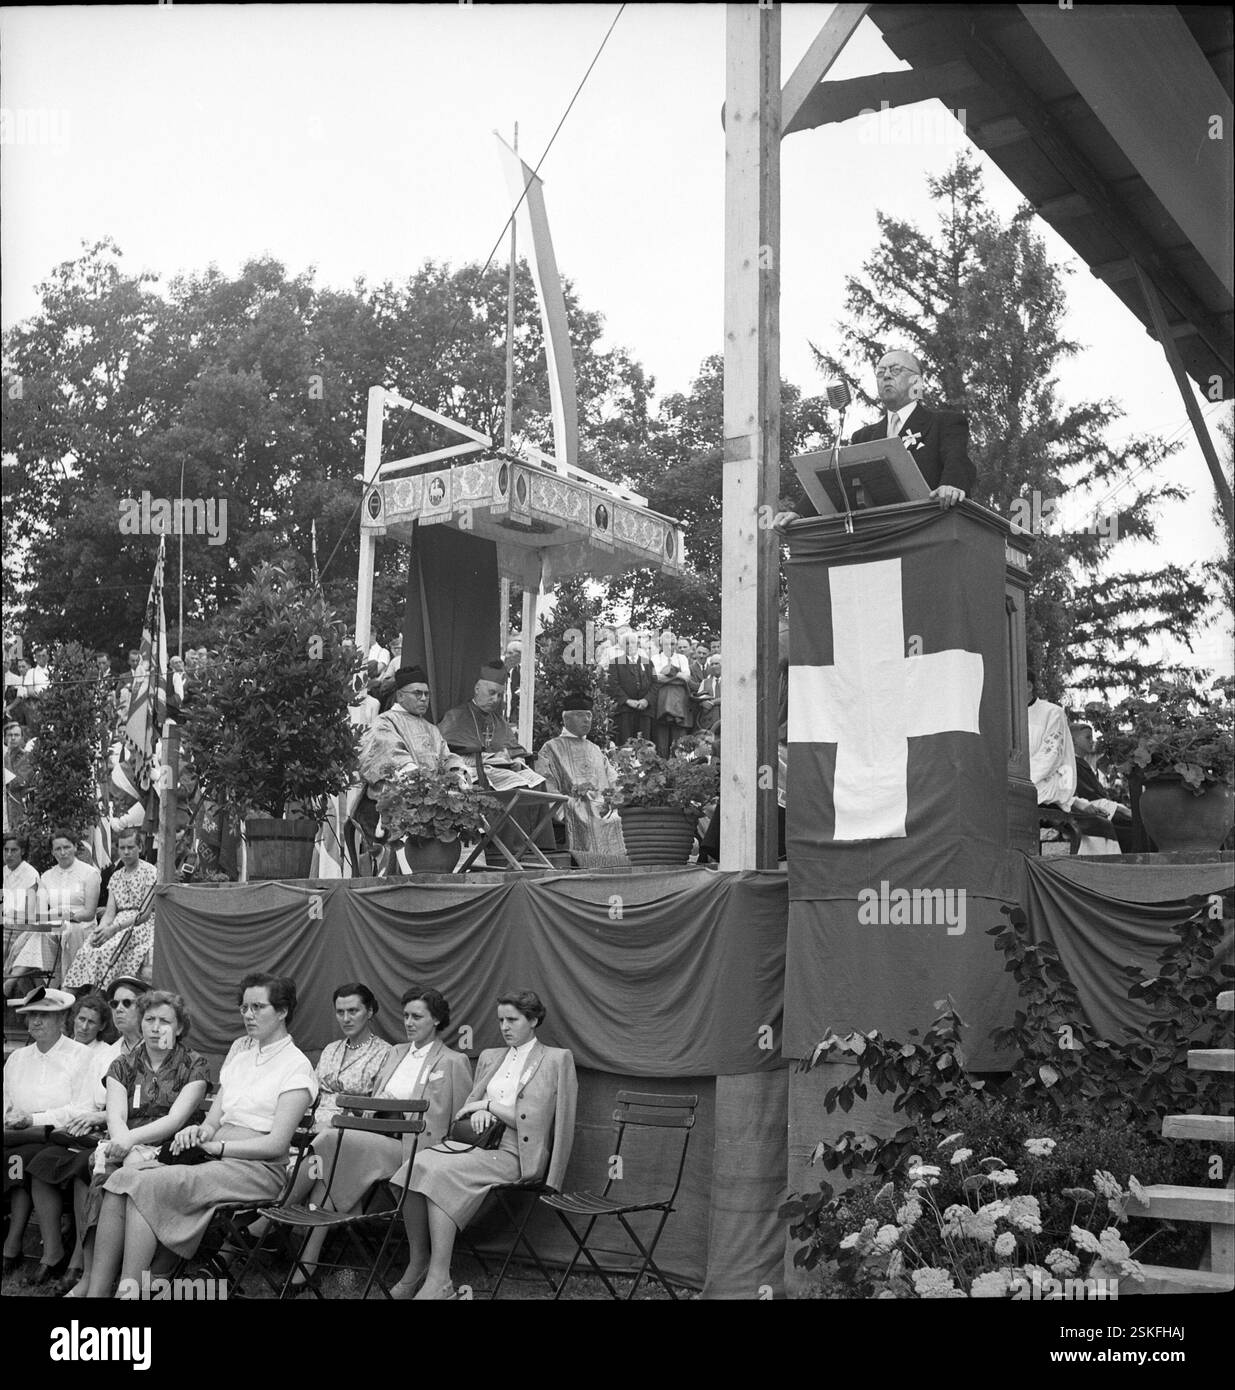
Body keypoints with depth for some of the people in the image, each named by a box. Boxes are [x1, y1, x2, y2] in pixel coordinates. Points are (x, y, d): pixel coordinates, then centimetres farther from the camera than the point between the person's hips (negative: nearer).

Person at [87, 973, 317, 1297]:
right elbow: (215, 1116, 15)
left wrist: (215, 1146, -14)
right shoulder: (240, 1049, 21)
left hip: (258, 1168, -7)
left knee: (146, 1185, -27)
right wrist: (201, 1131, -7)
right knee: (122, 1179, -18)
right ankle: (94, 1292, -23)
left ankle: (129, 1291, -26)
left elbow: (277, 1143, -10)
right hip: (216, 1157, 7)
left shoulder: (297, 1066, -1)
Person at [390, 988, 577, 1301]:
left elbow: (537, 1120, -4)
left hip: (515, 1154, -6)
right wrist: (479, 1113, -1)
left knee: (439, 1171, -30)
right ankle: (417, 1265, -17)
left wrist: (489, 1105, -5)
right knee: (416, 1165, -25)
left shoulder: (558, 1059, 4)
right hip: (478, 1142, 6)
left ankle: (439, 1281, -31)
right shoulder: (490, 1057, 23)